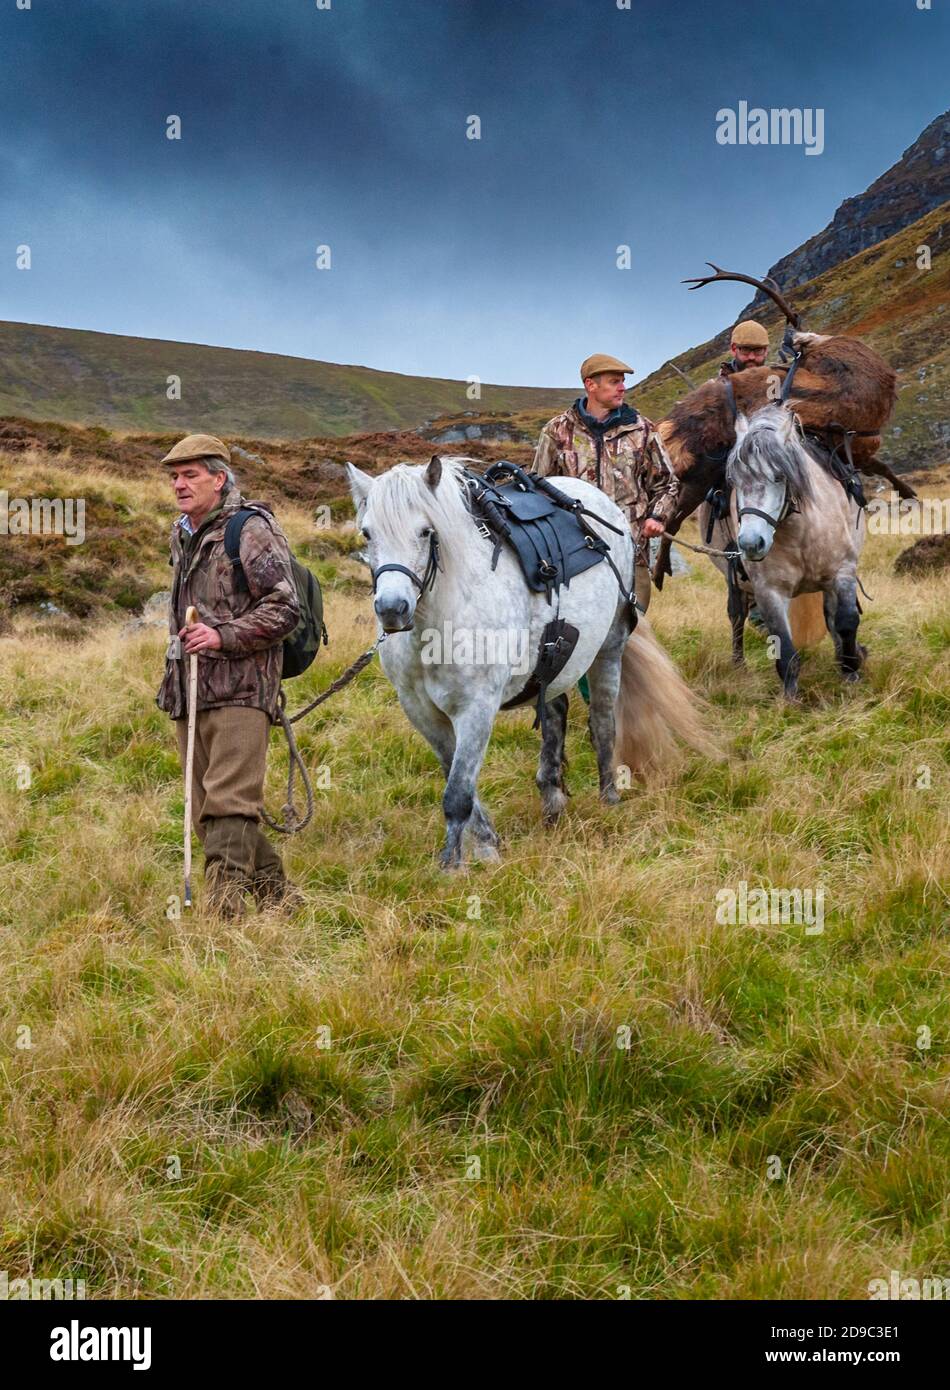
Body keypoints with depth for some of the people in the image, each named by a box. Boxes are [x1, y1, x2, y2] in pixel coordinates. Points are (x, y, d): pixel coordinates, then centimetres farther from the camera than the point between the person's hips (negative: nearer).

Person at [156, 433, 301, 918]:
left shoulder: (251, 532, -7)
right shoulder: (182, 536, 19)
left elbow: (285, 608, -12)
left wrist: (224, 636, -20)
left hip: (240, 689, -9)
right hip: (189, 692, 9)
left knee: (229, 801, -16)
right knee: (207, 806, 9)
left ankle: (223, 896, -20)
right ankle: (273, 889, 18)